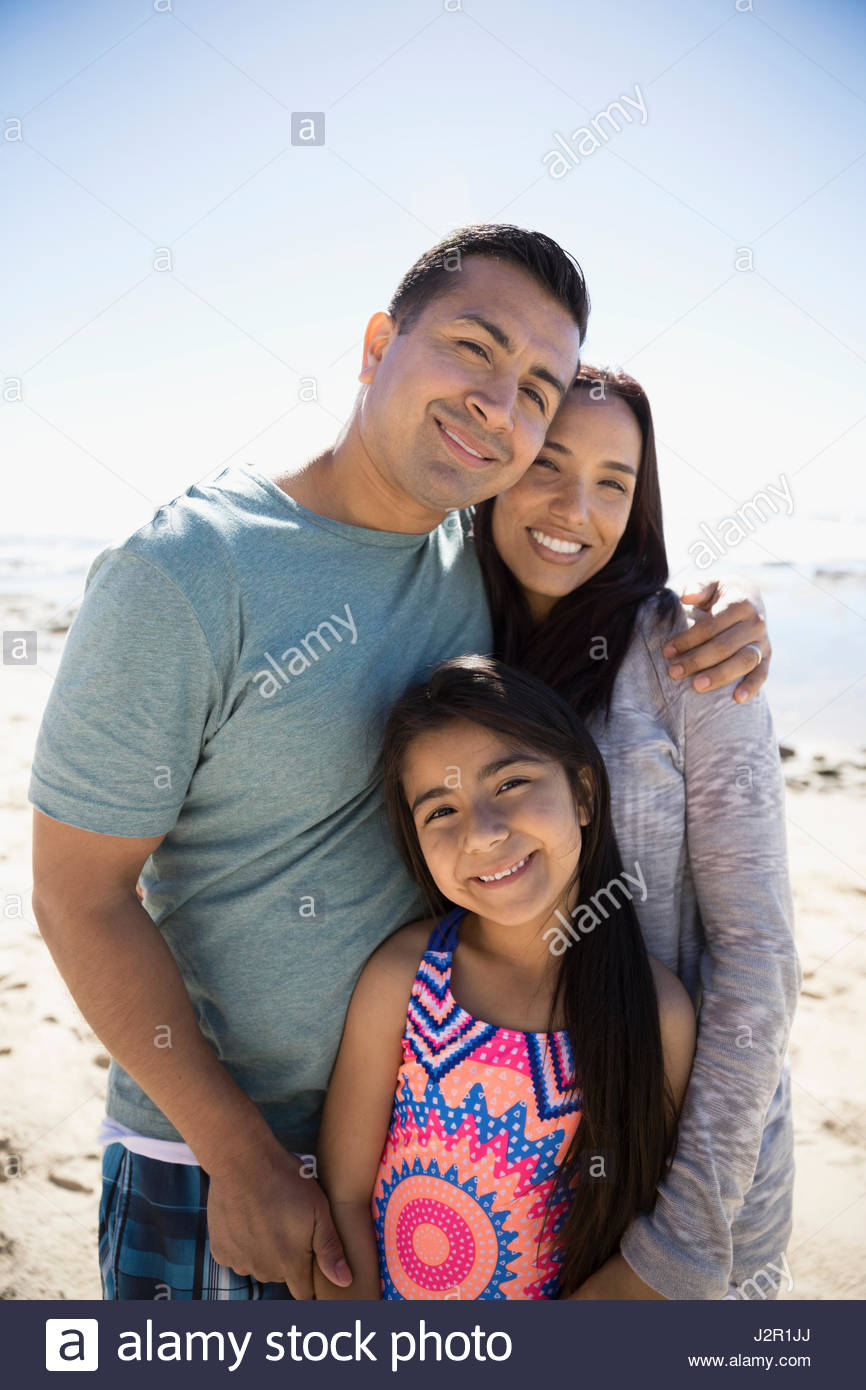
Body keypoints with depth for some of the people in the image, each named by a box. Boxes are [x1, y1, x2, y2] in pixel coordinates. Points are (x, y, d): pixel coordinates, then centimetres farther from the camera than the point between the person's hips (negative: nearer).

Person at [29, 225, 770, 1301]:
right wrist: (243, 1156, -14)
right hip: (216, 1150, -5)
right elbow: (79, 898, -16)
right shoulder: (180, 577, -21)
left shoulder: (479, 557, -5)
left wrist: (709, 636, -8)